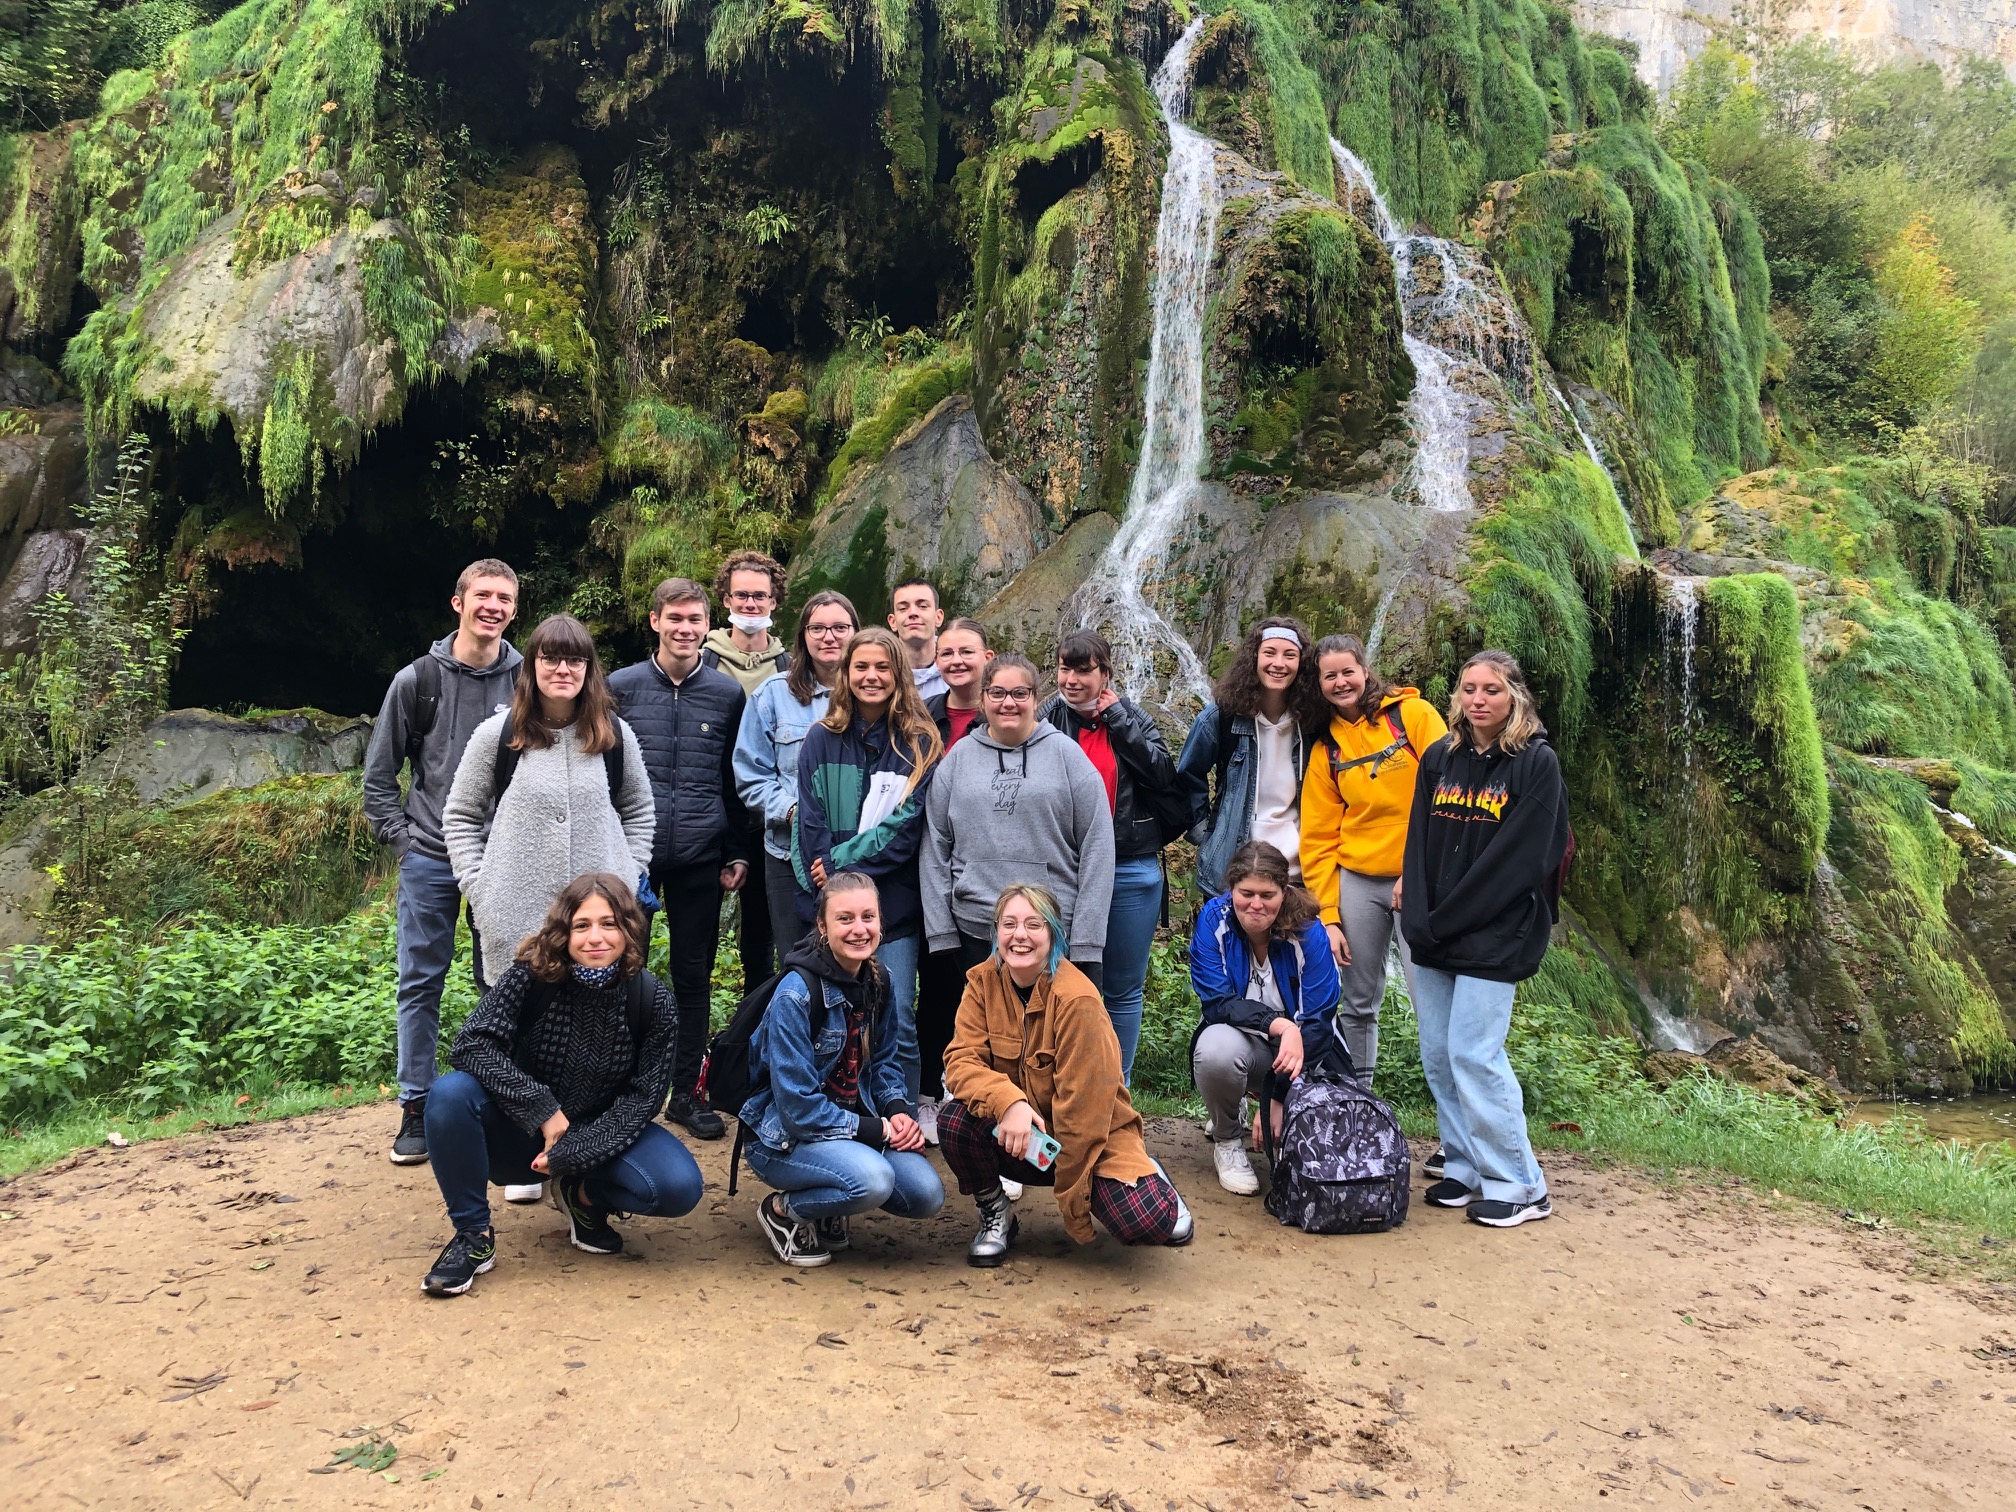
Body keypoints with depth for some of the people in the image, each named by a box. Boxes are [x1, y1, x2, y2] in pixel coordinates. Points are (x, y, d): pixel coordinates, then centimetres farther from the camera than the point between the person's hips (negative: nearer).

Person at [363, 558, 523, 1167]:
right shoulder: (417, 680, 1)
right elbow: (379, 773, 7)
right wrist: (401, 838, 0)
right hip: (429, 860, 1)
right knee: (420, 984, 6)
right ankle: (416, 1108, 18)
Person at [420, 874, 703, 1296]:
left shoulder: (652, 1000, -15)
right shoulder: (532, 975, -17)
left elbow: (643, 1097, -13)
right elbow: (471, 1045, -25)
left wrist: (572, 1153, -23)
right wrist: (543, 1110, -31)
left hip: (600, 1135, 0)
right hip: (523, 1130, 0)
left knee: (680, 1188, -27)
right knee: (450, 1094, -30)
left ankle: (584, 1197, 7)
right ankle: (473, 1236, -11)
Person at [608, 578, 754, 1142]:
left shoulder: (728, 693, 5)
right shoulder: (622, 687, 2)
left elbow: (735, 780, 9)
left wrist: (739, 853, 7)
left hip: (700, 858, 1)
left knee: (694, 975, 8)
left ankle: (687, 1092, 20)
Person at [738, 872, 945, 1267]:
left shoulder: (877, 981, 0)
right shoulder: (796, 993, -22)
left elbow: (886, 1058, 13)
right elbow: (798, 1106, -22)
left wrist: (900, 1110, -7)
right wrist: (875, 1129, -20)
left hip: (854, 1122, 7)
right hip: (783, 1135, -7)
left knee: (927, 1195, -12)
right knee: (874, 1180, -32)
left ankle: (828, 1211, 14)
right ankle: (783, 1210, -3)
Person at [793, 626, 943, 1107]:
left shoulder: (919, 744, 1)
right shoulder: (822, 740, 7)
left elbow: (907, 825, -6)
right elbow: (811, 821, 3)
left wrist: (842, 861, -12)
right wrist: (825, 882, -9)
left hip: (894, 904, -2)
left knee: (898, 1023, -1)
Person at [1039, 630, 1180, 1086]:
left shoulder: (1133, 719, 5)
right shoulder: (1047, 720, 0)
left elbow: (1162, 774, -11)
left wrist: (1117, 716, -10)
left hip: (1131, 871, 2)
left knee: (1124, 989, 10)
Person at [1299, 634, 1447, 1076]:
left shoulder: (1414, 715, -3)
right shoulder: (1325, 748, 7)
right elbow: (1319, 837, 7)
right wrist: (1327, 916, 3)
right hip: (1357, 883, 4)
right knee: (1358, 1004, 11)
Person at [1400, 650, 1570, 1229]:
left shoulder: (1536, 763, -7)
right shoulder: (1439, 758, 9)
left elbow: (1517, 858, -13)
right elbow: (1419, 843, 8)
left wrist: (1445, 920, -14)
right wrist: (1419, 916, -6)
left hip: (1494, 936, -6)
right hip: (1432, 934, 6)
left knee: (1474, 1056, -7)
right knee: (1438, 1055, 9)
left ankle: (1518, 1185, 8)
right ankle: (1462, 1168, 24)